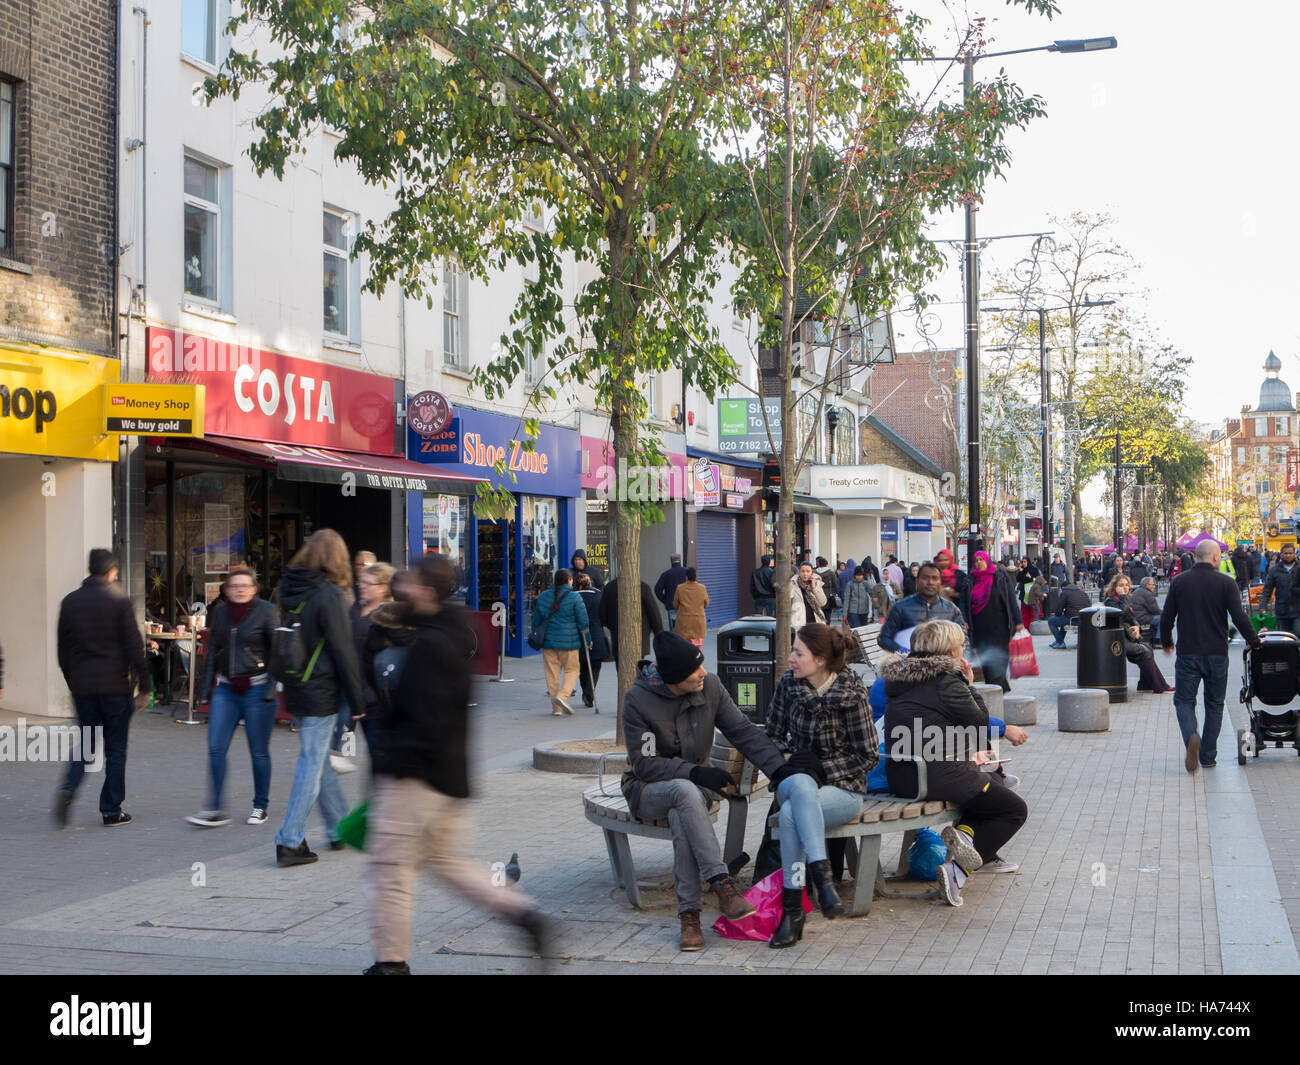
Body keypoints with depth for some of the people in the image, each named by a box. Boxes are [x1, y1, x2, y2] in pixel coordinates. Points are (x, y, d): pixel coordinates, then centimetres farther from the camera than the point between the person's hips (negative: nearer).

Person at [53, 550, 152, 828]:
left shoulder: (70, 601, 6)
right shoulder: (119, 601, -7)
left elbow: (64, 649, 10)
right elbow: (134, 647, -8)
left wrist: (72, 682, 18)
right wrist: (143, 686, -2)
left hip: (82, 685, 4)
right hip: (115, 684, -4)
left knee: (87, 743, 15)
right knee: (115, 747, 5)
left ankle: (67, 789, -10)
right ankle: (111, 810, 8)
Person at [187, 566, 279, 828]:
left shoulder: (265, 611, -5)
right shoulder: (219, 612, 9)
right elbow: (212, 652, 16)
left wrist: (271, 688, -12)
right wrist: (206, 690, 12)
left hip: (257, 688, -4)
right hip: (225, 689, 4)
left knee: (259, 751, 3)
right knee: (215, 748, -4)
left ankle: (260, 806, 18)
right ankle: (216, 809, 2)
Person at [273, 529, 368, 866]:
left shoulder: (287, 589, 4)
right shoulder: (329, 595, -16)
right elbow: (343, 651, -14)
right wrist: (357, 697, -7)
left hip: (295, 690, 7)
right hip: (321, 692, -7)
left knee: (319, 760, 17)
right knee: (312, 764, -1)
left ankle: (340, 829, 29)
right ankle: (290, 841, 0)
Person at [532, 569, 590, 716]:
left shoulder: (542, 597, 6)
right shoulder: (574, 598, -7)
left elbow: (536, 621, 12)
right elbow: (583, 621, -5)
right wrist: (588, 640, 6)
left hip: (548, 642, 4)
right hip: (569, 642, -3)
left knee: (552, 674, 7)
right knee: (571, 670, 9)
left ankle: (556, 708, 8)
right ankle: (563, 696, -13)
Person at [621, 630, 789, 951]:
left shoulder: (710, 687, -6)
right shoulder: (638, 700, -16)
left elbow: (743, 732, -6)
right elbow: (644, 764, -16)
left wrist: (780, 769, -17)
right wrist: (694, 773, -27)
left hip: (693, 784, 3)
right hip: (647, 791, -3)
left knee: (681, 818, -35)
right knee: (684, 791, -39)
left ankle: (689, 915, -32)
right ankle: (721, 884, -40)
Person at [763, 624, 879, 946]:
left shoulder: (852, 695, -11)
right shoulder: (788, 683, 1)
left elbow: (868, 756, -7)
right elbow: (773, 735, 11)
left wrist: (821, 768, -14)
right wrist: (786, 762, -9)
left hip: (842, 789, -3)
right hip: (794, 780, 3)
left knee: (791, 813, -35)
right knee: (801, 785, -37)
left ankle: (792, 909, -31)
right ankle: (822, 876, -45)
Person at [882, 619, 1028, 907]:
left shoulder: (898, 676, 13)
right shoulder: (945, 679, -11)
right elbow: (979, 720, -5)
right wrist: (969, 687, 7)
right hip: (937, 774, -9)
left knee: (994, 782, 28)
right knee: (1015, 810, 8)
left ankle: (965, 831, 4)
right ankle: (958, 871, -5)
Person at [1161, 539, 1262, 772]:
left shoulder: (1178, 582, -1)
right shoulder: (1226, 583, -6)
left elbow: (1166, 618, 2)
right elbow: (1239, 618, -11)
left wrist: (1166, 642, 19)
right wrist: (1255, 642, 4)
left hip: (1188, 654, 0)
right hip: (1217, 654, 0)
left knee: (1184, 700, 8)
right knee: (1214, 704, 13)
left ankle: (1191, 737, -22)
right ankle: (1208, 757, 14)